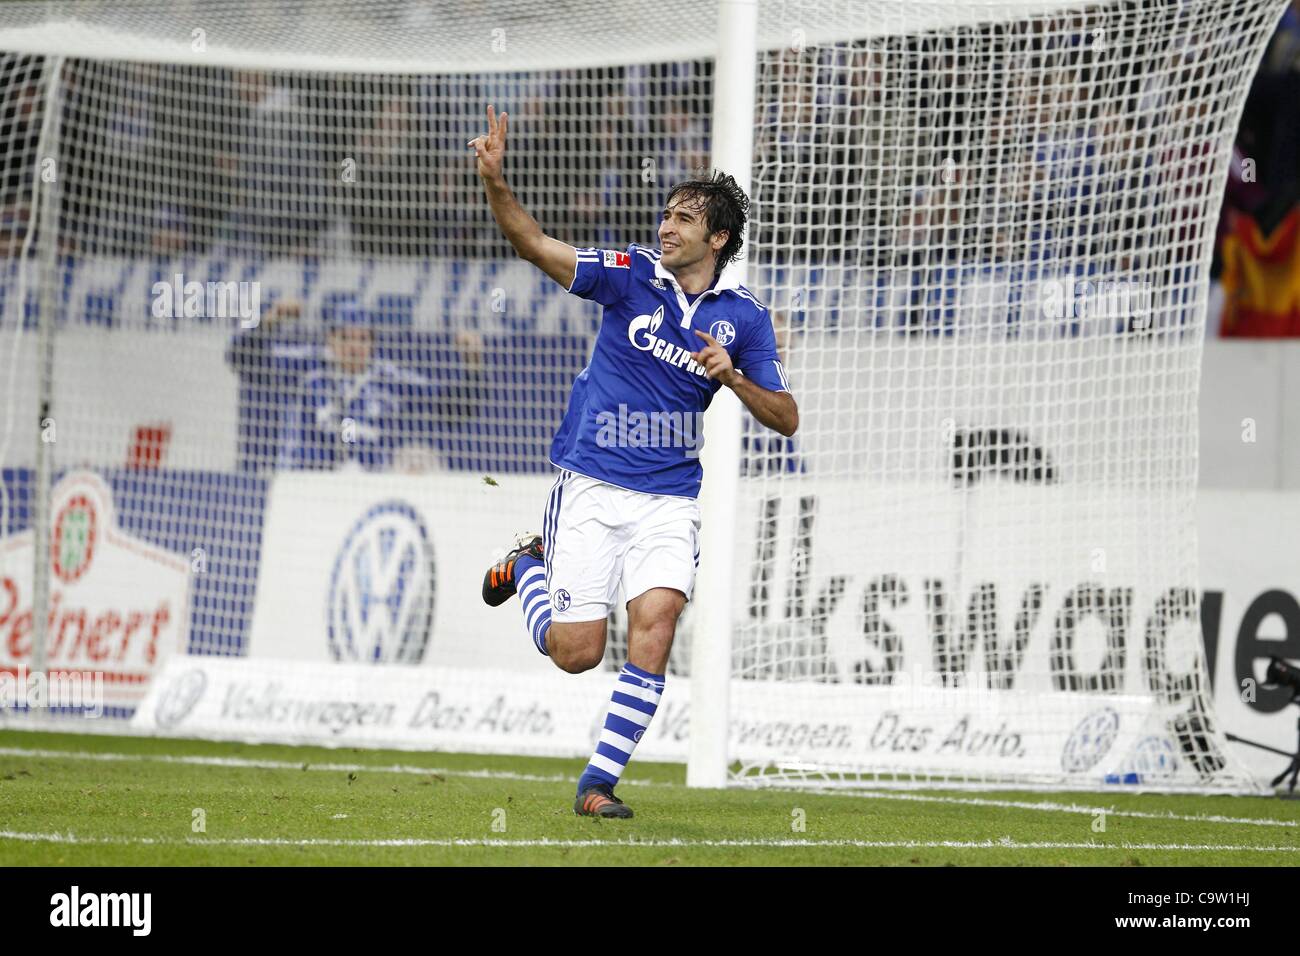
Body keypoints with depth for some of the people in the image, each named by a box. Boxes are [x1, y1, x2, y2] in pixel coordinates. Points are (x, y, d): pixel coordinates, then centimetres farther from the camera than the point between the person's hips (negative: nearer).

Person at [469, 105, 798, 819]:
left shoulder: (744, 316, 3)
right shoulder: (632, 275, -3)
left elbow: (785, 417, 5)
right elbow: (535, 245, -13)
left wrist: (733, 377, -15)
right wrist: (495, 183, -30)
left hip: (669, 498, 1)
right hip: (591, 486, -1)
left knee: (655, 622, -20)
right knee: (576, 652, -3)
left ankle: (599, 783, -11)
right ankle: (530, 564, 31)